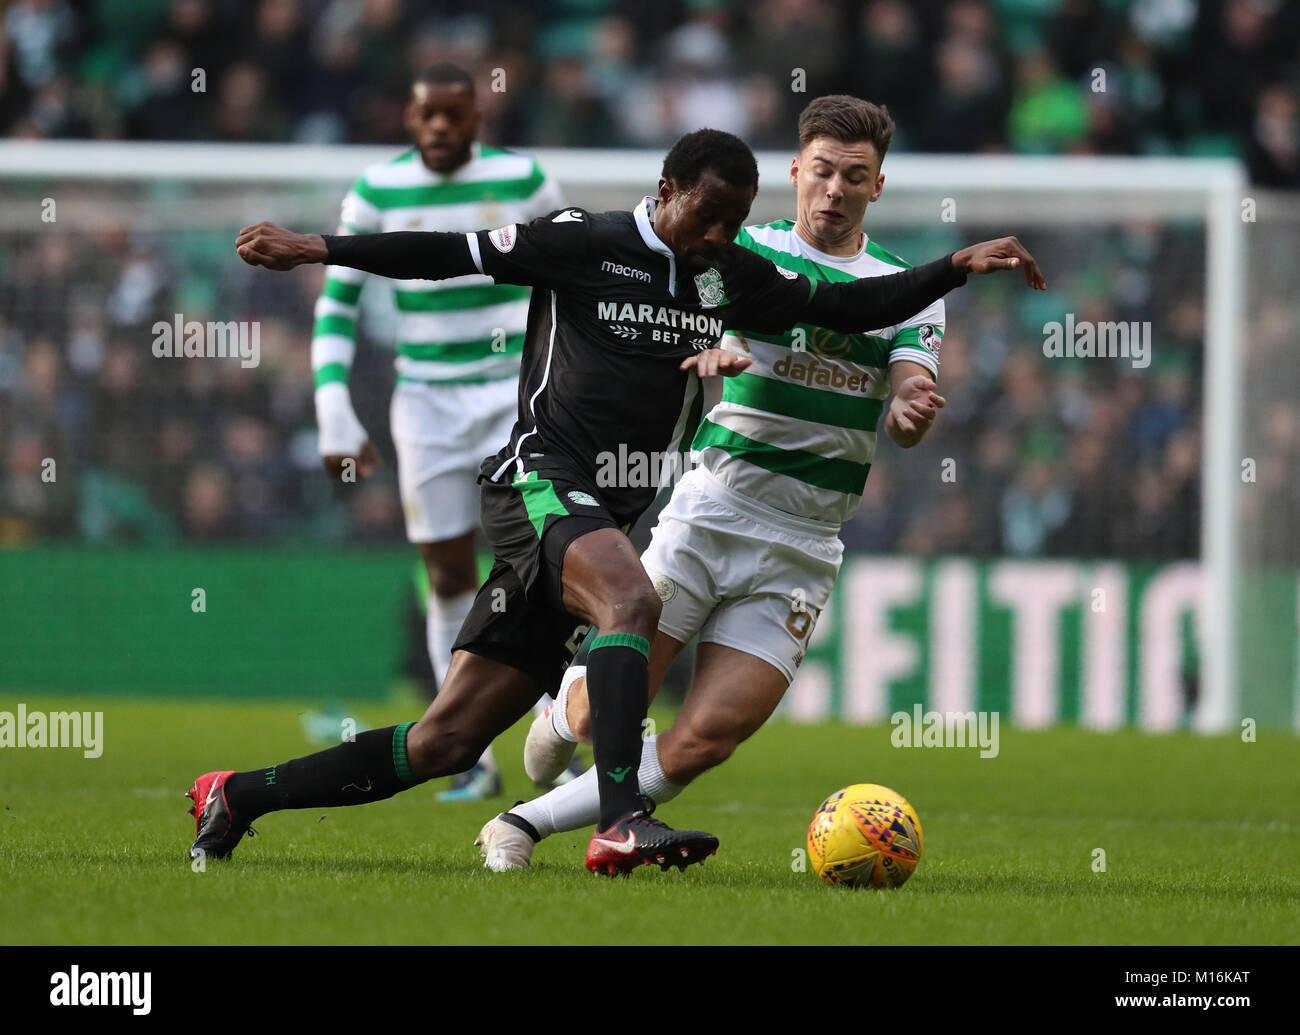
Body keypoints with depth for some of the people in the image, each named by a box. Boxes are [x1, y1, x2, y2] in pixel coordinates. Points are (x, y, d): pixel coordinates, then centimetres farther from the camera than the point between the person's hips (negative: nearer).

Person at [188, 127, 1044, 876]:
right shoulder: (584, 243, -2)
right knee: (633, 600, -36)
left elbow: (850, 307, 18)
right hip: (543, 481, -6)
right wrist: (320, 248, -5)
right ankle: (621, 826, -48)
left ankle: (237, 796, 13)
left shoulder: (731, 279, 14)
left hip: (609, 517, 6)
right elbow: (453, 254, 0)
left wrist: (959, 267, 9)